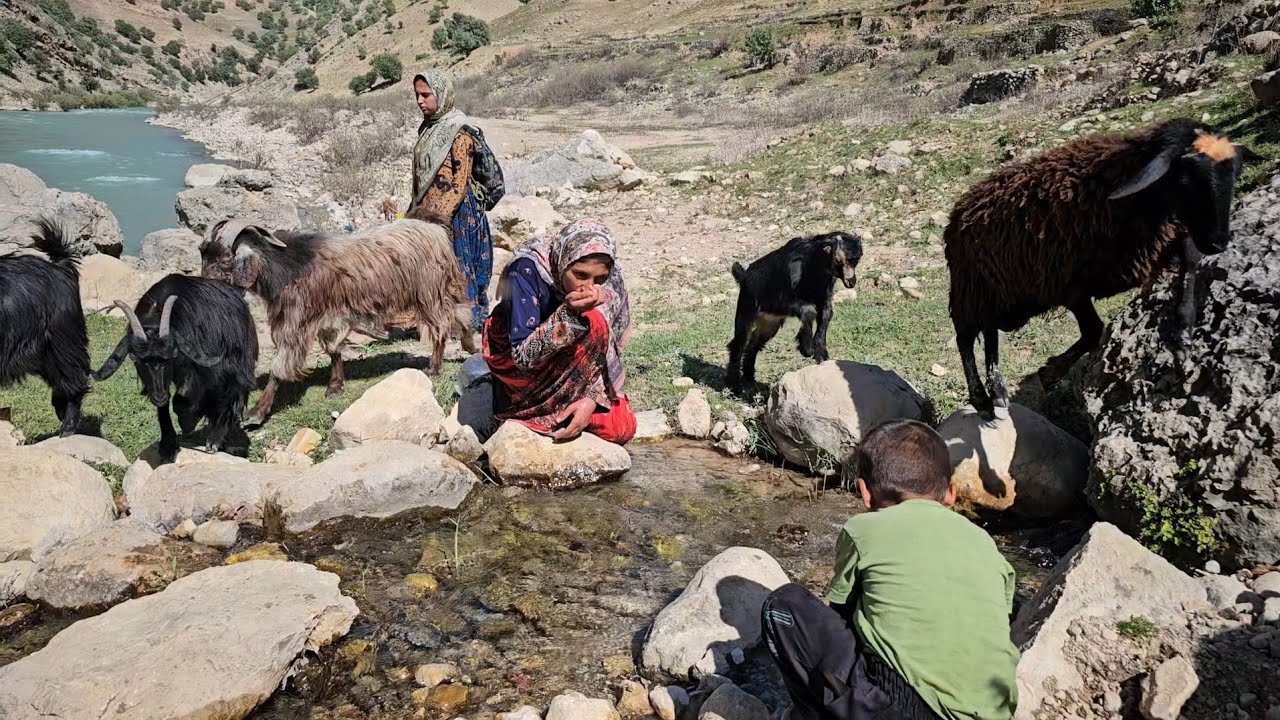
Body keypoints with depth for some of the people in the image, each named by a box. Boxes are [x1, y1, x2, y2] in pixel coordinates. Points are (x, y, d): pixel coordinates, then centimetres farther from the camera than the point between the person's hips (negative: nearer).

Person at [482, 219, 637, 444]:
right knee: (595, 324, -29)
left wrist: (591, 398, -24)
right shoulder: (527, 271, -29)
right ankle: (557, 415, -14)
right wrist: (568, 313, -44)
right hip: (518, 369, -5)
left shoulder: (610, 280, -16)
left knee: (622, 429, -11)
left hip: (567, 373, 5)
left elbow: (612, 350, -10)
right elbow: (524, 357, -31)